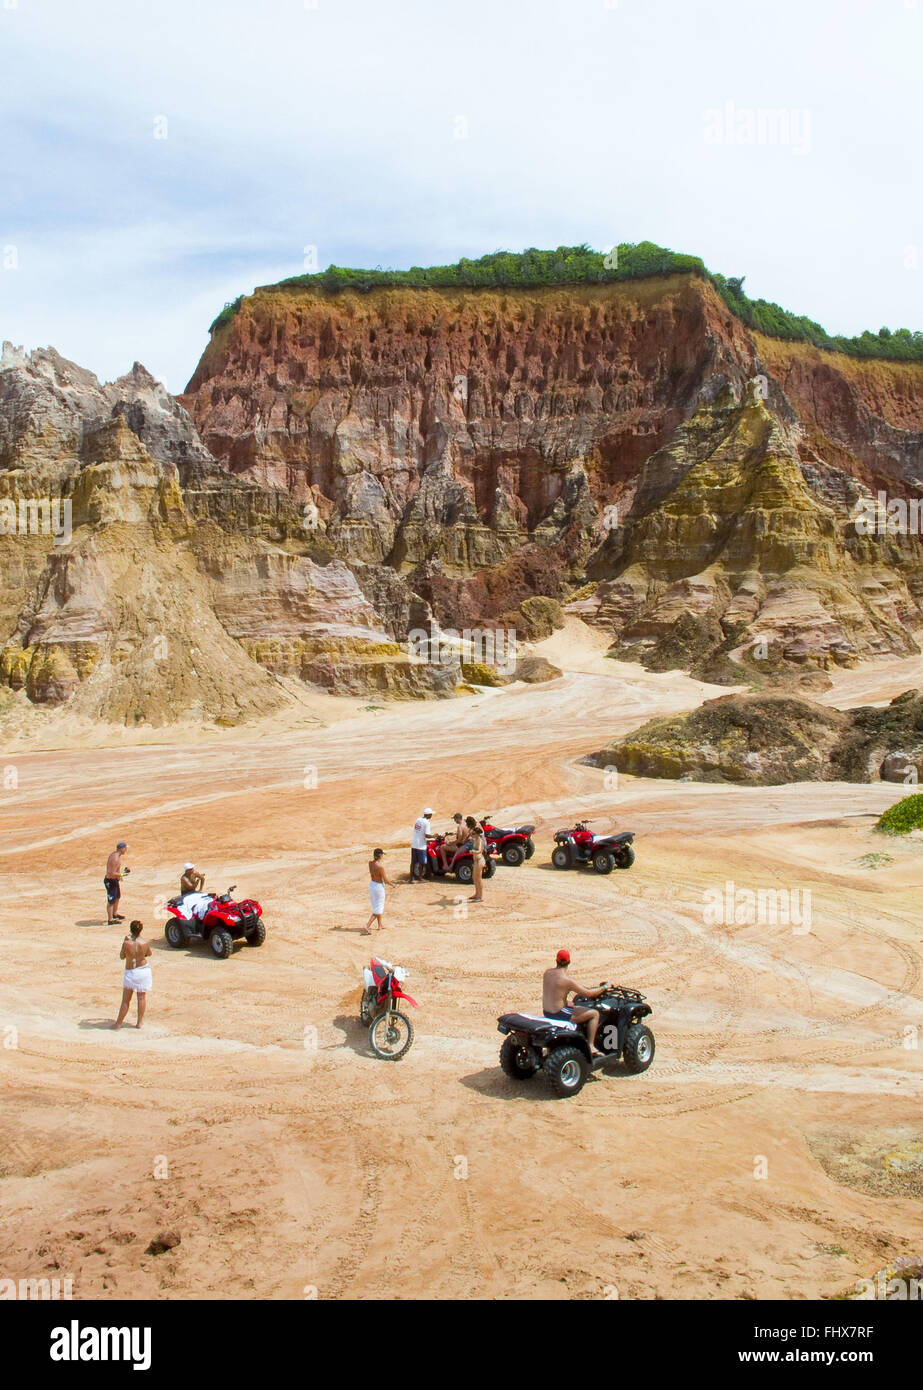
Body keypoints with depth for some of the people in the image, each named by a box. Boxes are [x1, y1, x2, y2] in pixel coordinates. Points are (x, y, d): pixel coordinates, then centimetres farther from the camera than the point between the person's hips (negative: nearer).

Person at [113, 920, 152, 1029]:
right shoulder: (144, 943, -13)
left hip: (130, 972, -1)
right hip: (143, 970, 1)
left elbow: (121, 957, -1)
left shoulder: (126, 943, -18)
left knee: (126, 1000, 9)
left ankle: (119, 1023, 15)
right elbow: (149, 954, 6)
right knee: (142, 997, 12)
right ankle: (139, 1022, 19)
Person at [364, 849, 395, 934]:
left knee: (375, 906, 25)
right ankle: (367, 926, -6)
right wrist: (392, 884, -1)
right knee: (378, 909, 3)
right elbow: (386, 880, -18)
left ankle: (380, 924, 40)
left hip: (371, 884, 8)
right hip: (379, 886, -8)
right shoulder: (381, 867, -27)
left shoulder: (370, 863, -6)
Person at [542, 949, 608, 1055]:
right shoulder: (567, 980, -20)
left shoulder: (547, 973, 0)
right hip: (559, 1014, -8)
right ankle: (590, 1045, -2)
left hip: (546, 1012, 8)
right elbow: (588, 993, -13)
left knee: (574, 1006, 35)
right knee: (595, 1013, 0)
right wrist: (603, 988, 1)